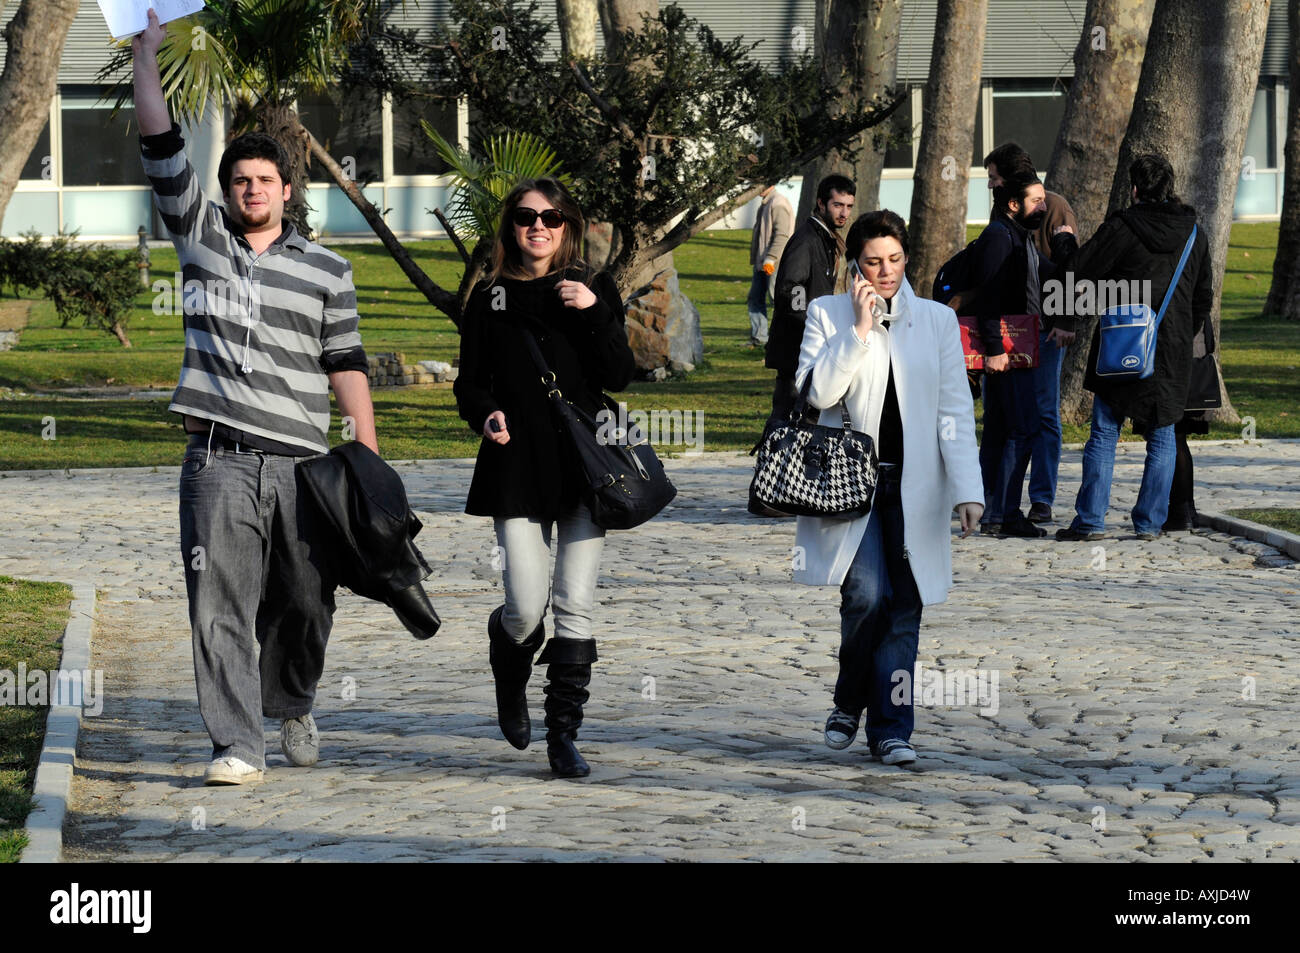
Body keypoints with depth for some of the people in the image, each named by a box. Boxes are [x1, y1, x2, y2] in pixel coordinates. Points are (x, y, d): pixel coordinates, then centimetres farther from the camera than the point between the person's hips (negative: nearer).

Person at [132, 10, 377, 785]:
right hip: (221, 459, -1)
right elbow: (163, 151, 1)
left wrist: (371, 458, 3)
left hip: (302, 461, 1)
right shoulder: (201, 238, 10)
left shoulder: (327, 271, 11)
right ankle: (239, 746, -9)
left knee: (305, 602, 8)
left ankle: (293, 708, 34)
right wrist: (146, 64, -8)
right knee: (221, 602, -9)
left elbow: (346, 365, 10)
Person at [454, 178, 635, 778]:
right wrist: (485, 414, -12)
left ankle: (564, 735, 4)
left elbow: (620, 377, -1)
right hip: (517, 466, 0)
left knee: (575, 607, -4)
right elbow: (470, 383, 9)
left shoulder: (593, 292, 7)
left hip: (583, 464, 0)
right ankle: (510, 685, 27)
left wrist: (594, 314, -13)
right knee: (525, 608, -7)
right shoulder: (490, 299, 7)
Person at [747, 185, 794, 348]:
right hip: (761, 263, 10)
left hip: (775, 265, -10)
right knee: (755, 298, 10)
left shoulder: (779, 204, -15)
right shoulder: (765, 205, 17)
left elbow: (782, 235, -21)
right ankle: (759, 338, 14)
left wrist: (770, 259, -26)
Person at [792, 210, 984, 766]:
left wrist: (967, 489, -4)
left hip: (913, 485, 2)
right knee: (867, 595, -15)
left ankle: (890, 729, 5)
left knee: (904, 608, -2)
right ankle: (849, 703, 9)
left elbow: (955, 411, 4)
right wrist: (859, 329, -12)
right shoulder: (828, 314, 5)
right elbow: (817, 391, -8)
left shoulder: (937, 320, 8)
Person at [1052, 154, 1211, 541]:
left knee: (1104, 433, 3)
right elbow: (1203, 297, 15)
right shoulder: (1194, 233, 7)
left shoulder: (1123, 226, -9)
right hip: (1173, 350, 3)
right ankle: (1149, 522, 7)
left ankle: (1090, 520, 2)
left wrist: (1068, 241, 13)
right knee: (1162, 437, 10)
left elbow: (1081, 270, -6)